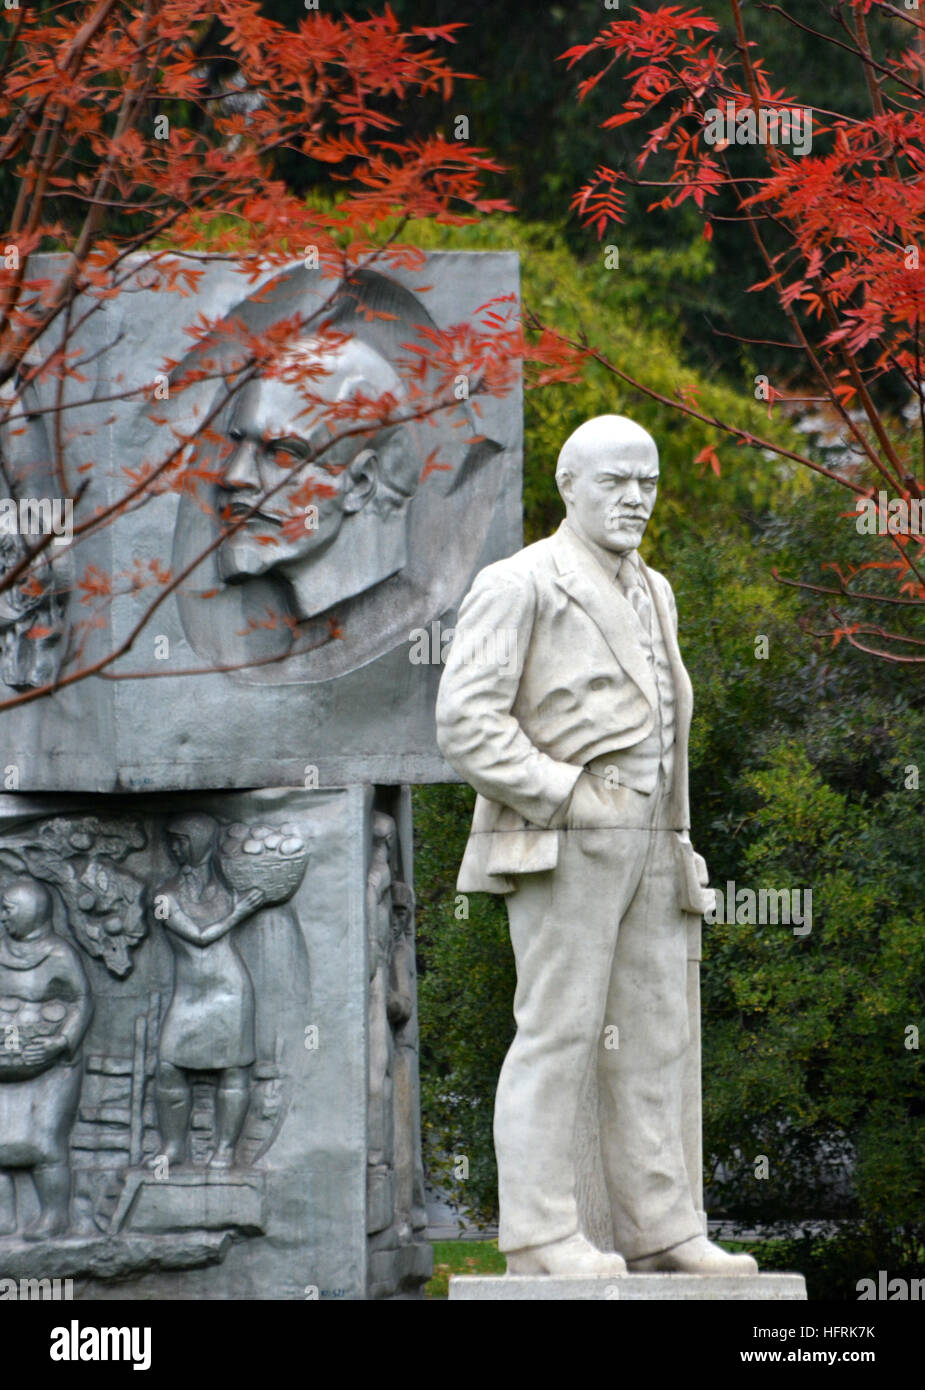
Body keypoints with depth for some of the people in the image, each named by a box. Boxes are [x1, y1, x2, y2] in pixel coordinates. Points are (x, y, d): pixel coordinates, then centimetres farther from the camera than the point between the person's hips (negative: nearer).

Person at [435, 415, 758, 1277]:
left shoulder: (651, 593, 20)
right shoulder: (519, 585, -5)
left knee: (652, 1039, 6)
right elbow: (465, 721, -13)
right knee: (557, 1032, -9)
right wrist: (560, 795, -16)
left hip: (647, 849, 8)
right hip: (562, 845, -8)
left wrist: (678, 851, 17)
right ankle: (539, 1234, -8)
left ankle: (659, 1230, 9)